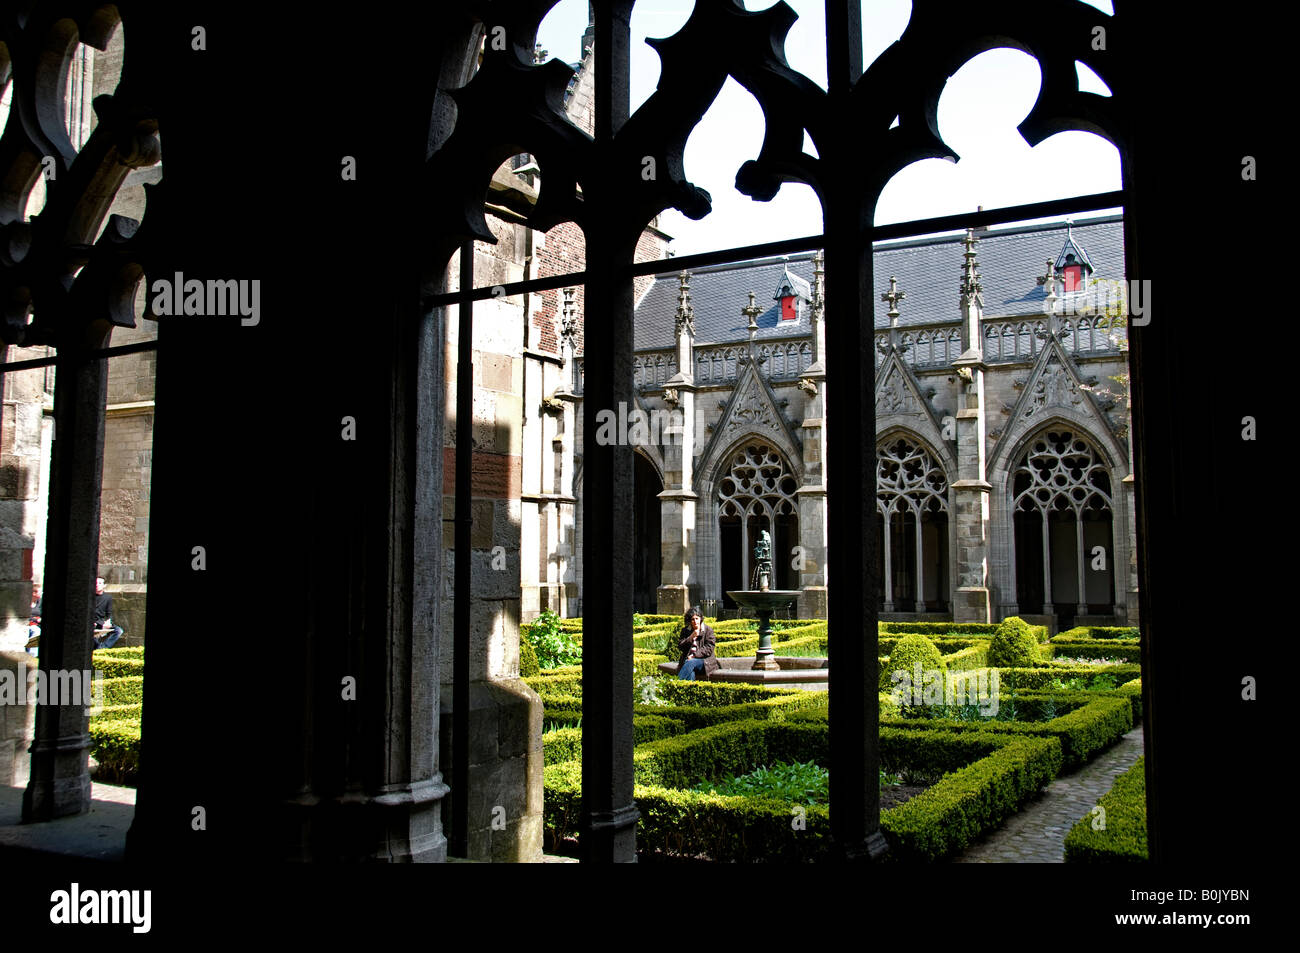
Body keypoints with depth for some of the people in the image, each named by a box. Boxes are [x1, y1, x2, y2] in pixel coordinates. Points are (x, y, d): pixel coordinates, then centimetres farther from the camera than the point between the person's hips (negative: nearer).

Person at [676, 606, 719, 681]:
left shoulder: (708, 630, 4)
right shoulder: (685, 630, 14)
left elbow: (708, 649, -4)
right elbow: (680, 646, 4)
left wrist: (694, 655, -15)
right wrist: (691, 637, -10)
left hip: (705, 660, -2)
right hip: (688, 659, 2)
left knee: (690, 663, -34)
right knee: (691, 674, -33)